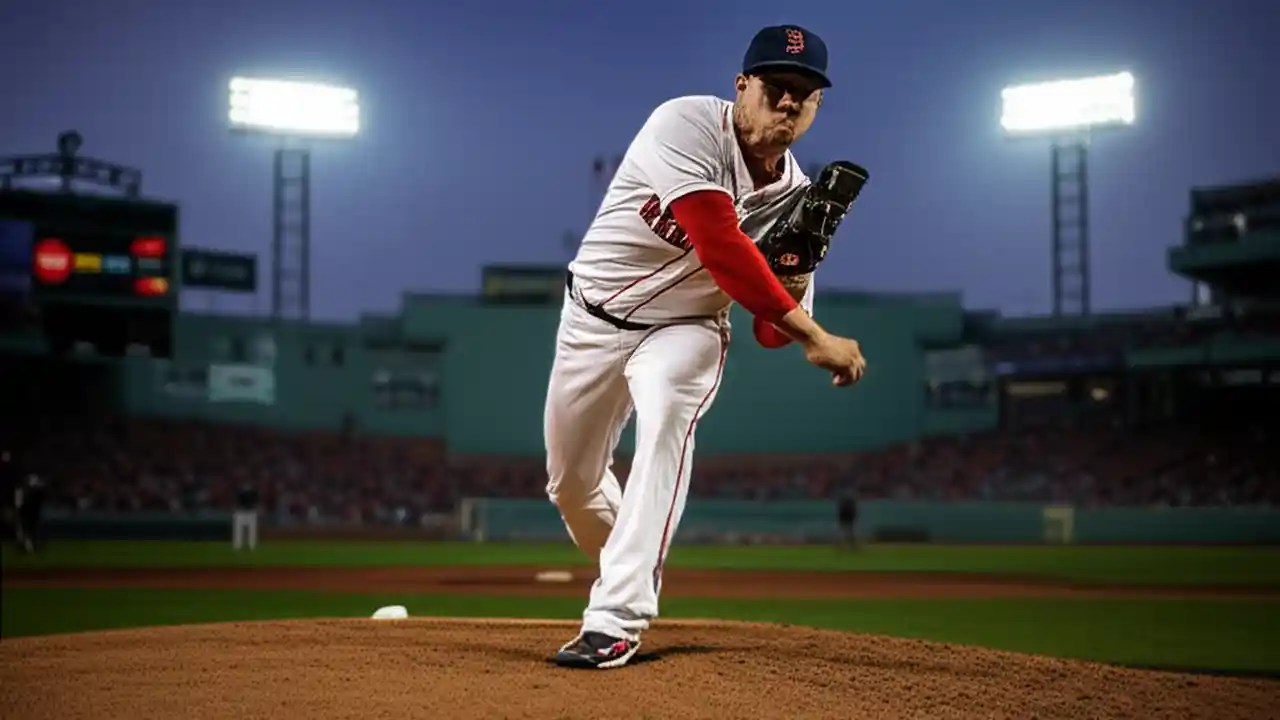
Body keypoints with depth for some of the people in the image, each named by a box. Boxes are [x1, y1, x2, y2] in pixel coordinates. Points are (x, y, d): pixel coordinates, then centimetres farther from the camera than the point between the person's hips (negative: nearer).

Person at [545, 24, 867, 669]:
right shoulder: (688, 124, -25)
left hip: (683, 328, 1)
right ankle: (628, 566, 44)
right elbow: (720, 246, -37)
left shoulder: (793, 197, -10)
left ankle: (616, 620, -31)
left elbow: (771, 332, -11)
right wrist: (814, 333, -37)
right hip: (592, 318, 0)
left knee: (665, 424, -31)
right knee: (569, 482, 11)